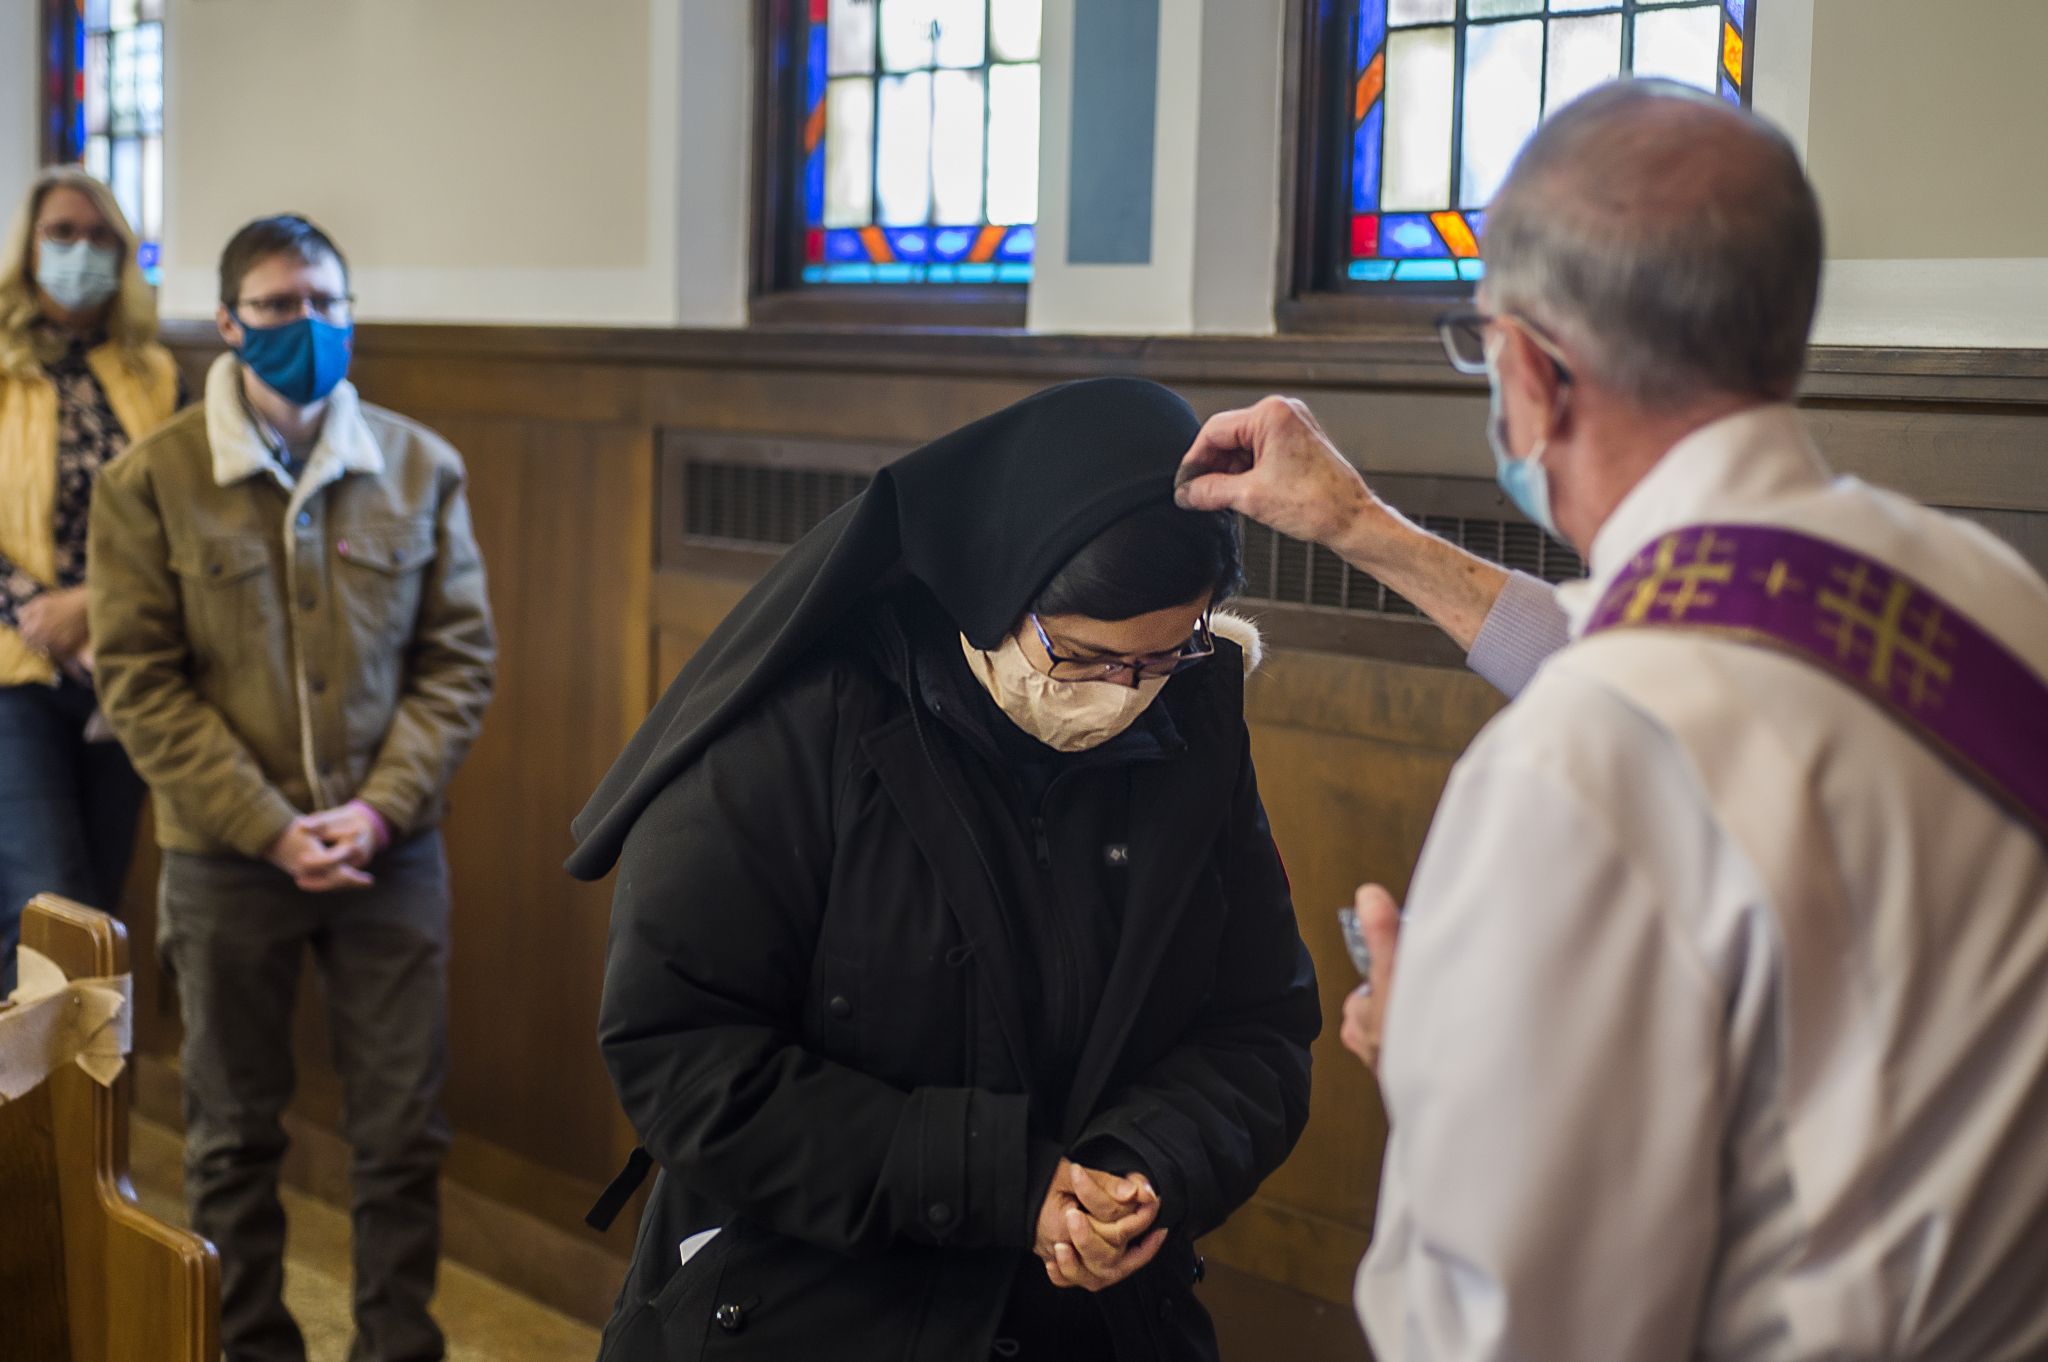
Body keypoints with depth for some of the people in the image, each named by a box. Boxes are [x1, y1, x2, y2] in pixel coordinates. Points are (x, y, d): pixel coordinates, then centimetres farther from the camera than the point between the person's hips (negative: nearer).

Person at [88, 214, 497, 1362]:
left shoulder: (421, 468, 1)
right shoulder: (151, 482, -4)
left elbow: (459, 658, 2)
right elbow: (141, 681, -6)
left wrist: (382, 807, -10)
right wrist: (269, 829, -13)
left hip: (392, 850, 1)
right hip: (226, 857, -1)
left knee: (405, 1133, 5)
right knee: (235, 1136, 11)